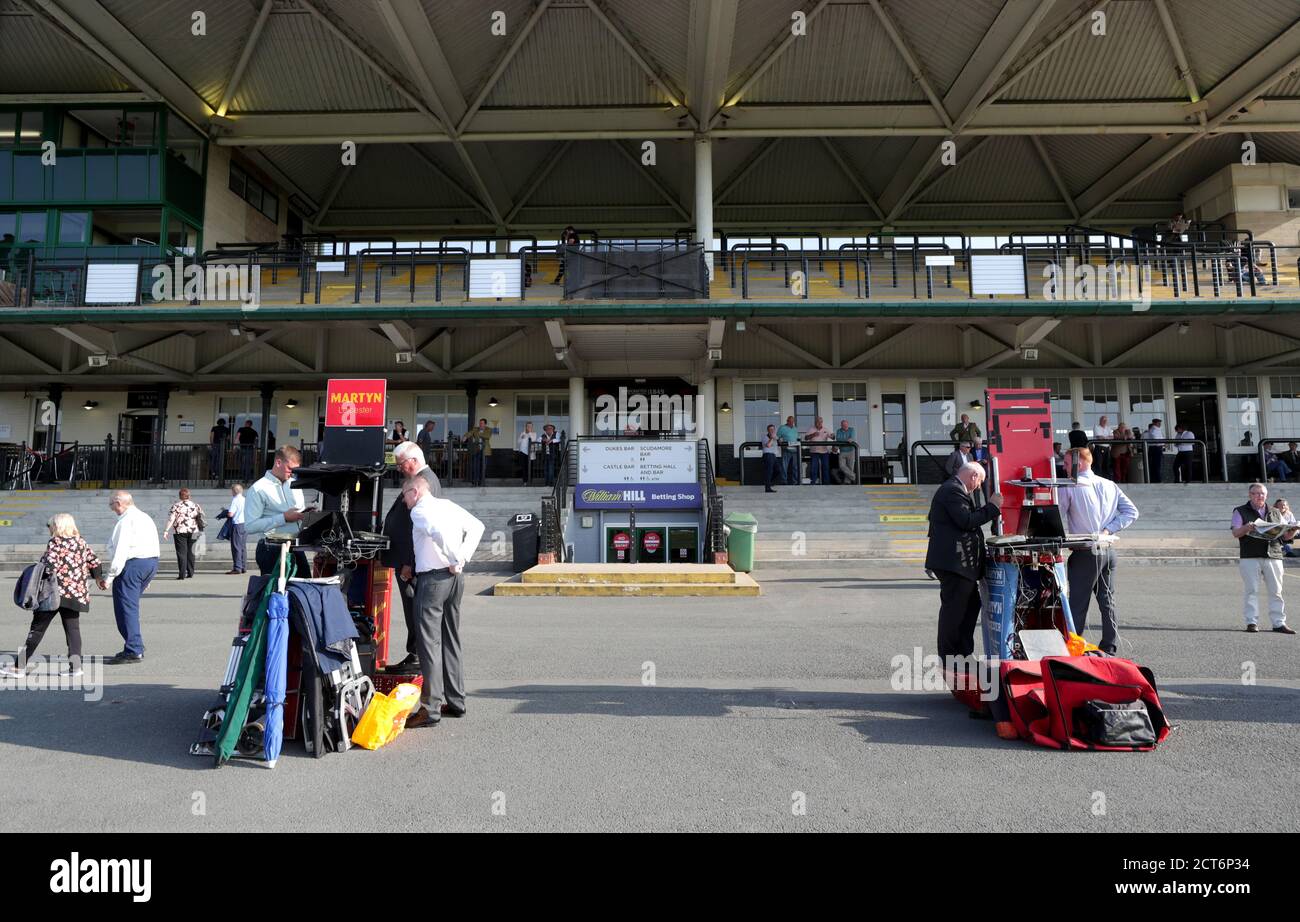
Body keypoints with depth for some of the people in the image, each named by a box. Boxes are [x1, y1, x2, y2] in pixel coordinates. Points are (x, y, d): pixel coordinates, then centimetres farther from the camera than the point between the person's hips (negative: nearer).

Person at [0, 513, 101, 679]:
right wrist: (98, 577, 29)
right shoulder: (81, 542, 9)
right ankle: (75, 666, -1)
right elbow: (94, 561, 14)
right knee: (73, 629, 8)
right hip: (77, 593, 5)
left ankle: (20, 667, 10)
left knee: (37, 628, 4)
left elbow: (49, 566, -17)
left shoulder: (55, 543, -7)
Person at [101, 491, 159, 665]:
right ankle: (135, 648, 18)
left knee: (126, 607, -3)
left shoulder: (126, 521, -12)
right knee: (131, 606, 17)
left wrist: (109, 577, -16)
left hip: (133, 564, -9)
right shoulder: (146, 518, 17)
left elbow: (120, 551, -18)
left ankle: (133, 651, -3)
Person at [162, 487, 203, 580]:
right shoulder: (195, 505, 7)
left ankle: (182, 575, -5)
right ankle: (190, 573, 15)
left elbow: (170, 519, -9)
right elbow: (202, 516, 8)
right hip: (193, 531, 3)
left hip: (180, 532, -3)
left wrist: (166, 531, -9)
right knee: (190, 552, 13)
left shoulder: (176, 505, -4)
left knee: (181, 553, -1)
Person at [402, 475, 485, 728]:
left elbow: (438, 532, -27)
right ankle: (455, 702, 21)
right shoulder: (448, 505, 15)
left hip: (433, 577, -8)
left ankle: (430, 709, -2)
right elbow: (477, 526, 14)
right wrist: (463, 558, 8)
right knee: (451, 640, 15)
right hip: (455, 576, 8)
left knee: (429, 642, -4)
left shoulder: (419, 511, -8)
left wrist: (454, 560, -17)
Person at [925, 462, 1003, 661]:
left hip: (959, 562, 12)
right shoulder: (953, 490, -14)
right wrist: (992, 507, -12)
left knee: (971, 604, 18)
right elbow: (967, 521, -21)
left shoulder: (954, 489, 20)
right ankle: (948, 658, 4)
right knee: (953, 607, -5)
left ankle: (963, 652, 26)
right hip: (953, 561, -12)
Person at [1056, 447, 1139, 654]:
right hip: (1107, 551, 6)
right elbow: (1132, 511, 7)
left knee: (1078, 605, 0)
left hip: (1085, 553, -6)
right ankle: (1109, 648, 18)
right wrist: (1108, 529, 2)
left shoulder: (1070, 487, -9)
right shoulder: (1109, 485, 9)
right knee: (1108, 601, 13)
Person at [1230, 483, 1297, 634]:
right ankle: (1252, 623, -1)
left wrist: (1293, 531, -5)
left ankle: (1279, 623, 9)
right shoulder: (1240, 511, 8)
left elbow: (1285, 536, 17)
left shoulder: (1275, 513, 19)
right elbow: (1235, 533, -2)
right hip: (1250, 557, -3)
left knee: (1276, 591, 3)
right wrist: (1246, 528, -23)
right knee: (1252, 590, -3)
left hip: (1273, 556, 3)